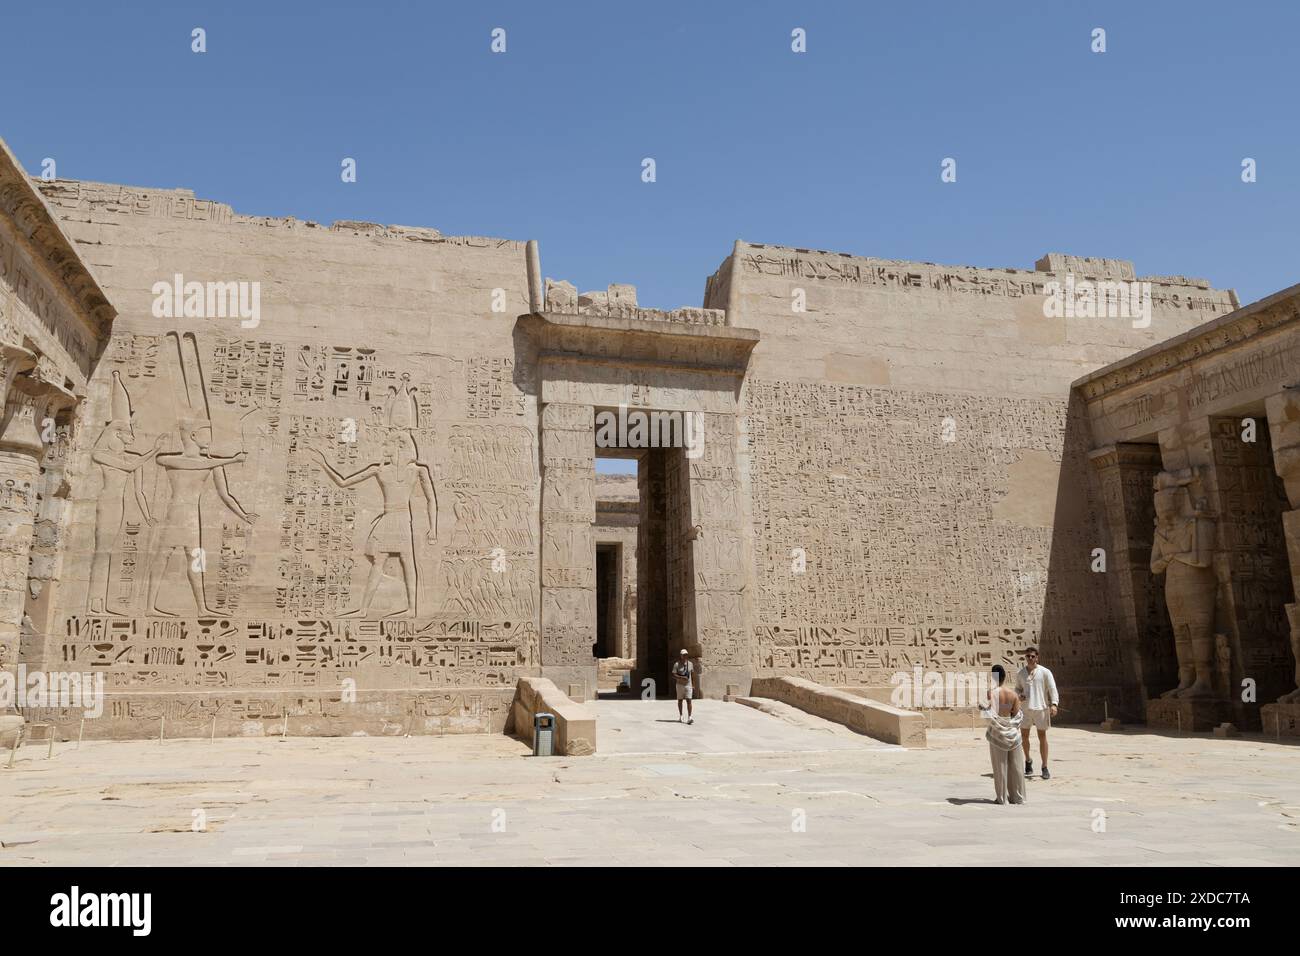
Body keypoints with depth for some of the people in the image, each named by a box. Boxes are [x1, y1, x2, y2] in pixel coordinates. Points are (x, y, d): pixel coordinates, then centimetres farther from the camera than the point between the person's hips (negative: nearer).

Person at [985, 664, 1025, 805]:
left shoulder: (991, 694, -15)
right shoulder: (1013, 693, -4)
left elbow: (991, 715, -23)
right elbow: (1017, 714, 0)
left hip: (997, 733, -3)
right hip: (1012, 732, 3)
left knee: (1000, 766, 5)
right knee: (1015, 766, 11)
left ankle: (1002, 797, 9)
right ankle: (1018, 797, 19)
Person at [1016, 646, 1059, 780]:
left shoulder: (1045, 672, -3)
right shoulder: (1021, 673, 7)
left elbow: (1052, 689, -7)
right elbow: (1017, 688, 18)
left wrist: (1053, 704, -20)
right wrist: (1020, 695, -5)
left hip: (1041, 708, -3)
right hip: (1025, 708, 3)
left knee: (1042, 737, 0)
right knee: (1024, 736, 8)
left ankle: (1045, 768, 9)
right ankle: (1028, 761, 31)